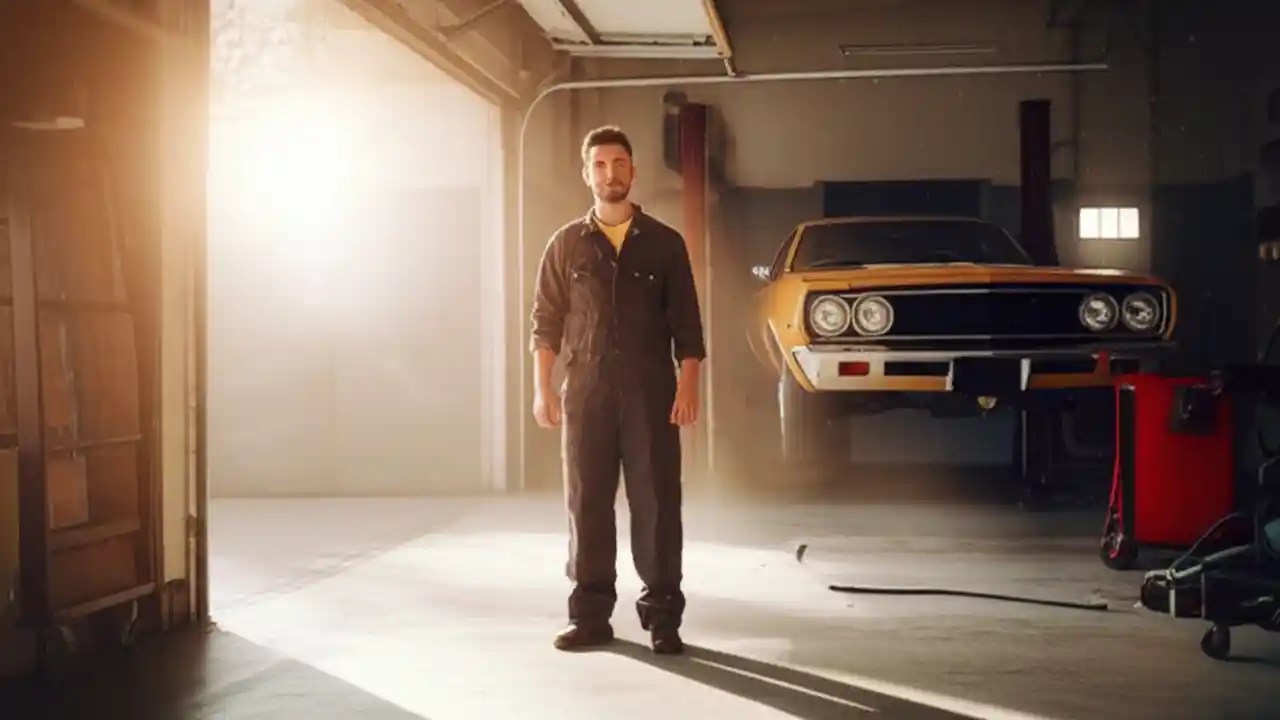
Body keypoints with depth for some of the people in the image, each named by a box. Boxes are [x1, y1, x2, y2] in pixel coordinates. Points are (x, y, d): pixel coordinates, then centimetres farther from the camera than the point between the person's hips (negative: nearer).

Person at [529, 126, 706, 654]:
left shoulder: (665, 244, 6)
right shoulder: (566, 244, 7)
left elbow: (686, 324, 4)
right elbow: (547, 321, 7)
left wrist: (688, 386, -5)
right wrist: (542, 388, 0)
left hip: (651, 392, -1)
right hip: (586, 391, 1)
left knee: (656, 504, -1)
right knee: (587, 503, 3)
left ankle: (662, 616, 5)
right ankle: (590, 614, 10)